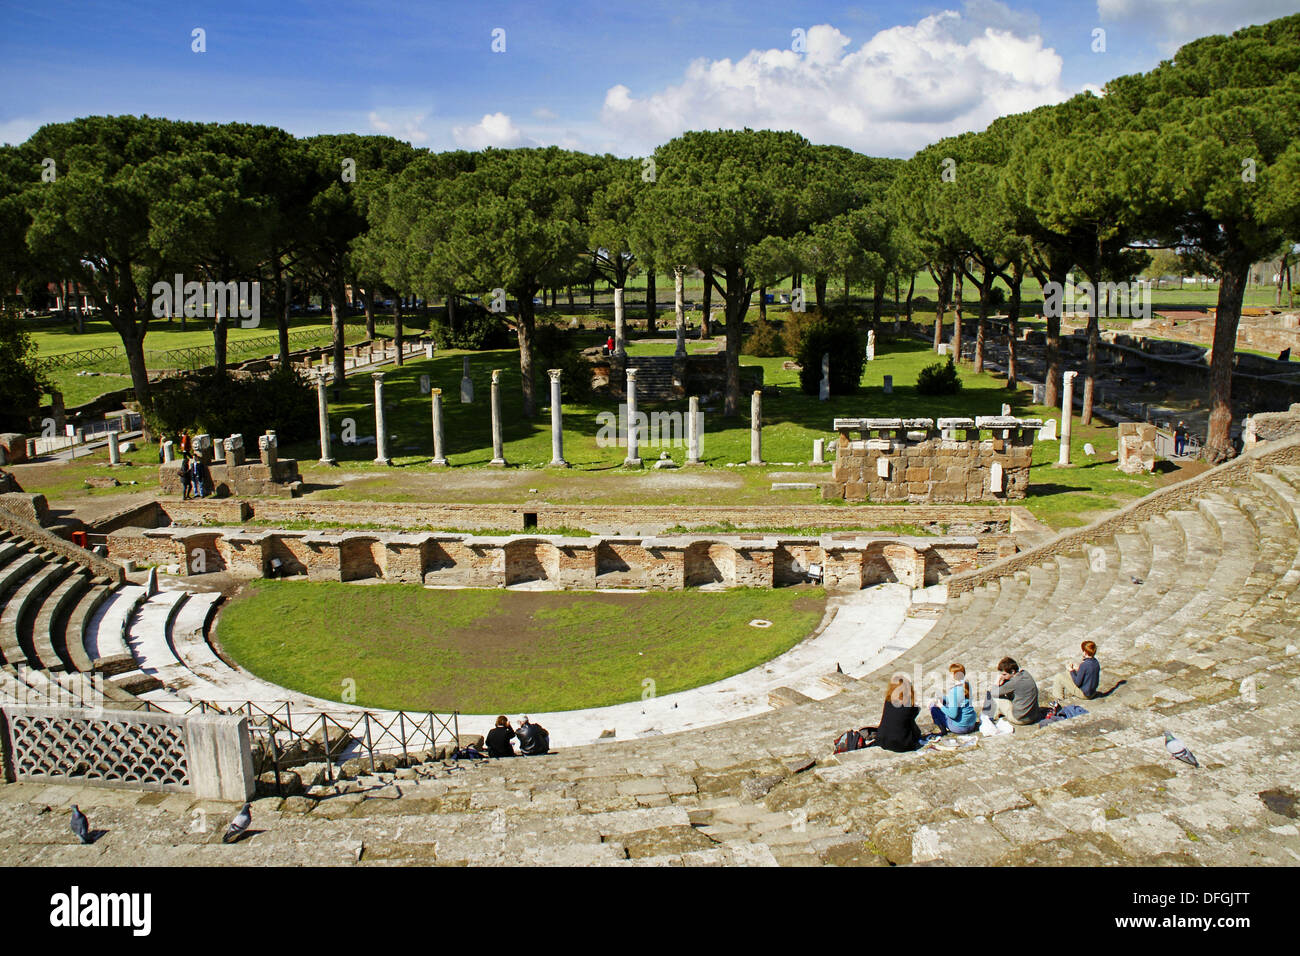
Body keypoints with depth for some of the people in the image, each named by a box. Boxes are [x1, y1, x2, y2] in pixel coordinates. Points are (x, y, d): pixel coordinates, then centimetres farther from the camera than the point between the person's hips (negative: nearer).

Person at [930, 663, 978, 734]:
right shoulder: (967, 685, 0)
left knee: (933, 708, -2)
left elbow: (953, 714, -24)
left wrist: (941, 706, -9)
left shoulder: (954, 690, -24)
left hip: (960, 727, -8)